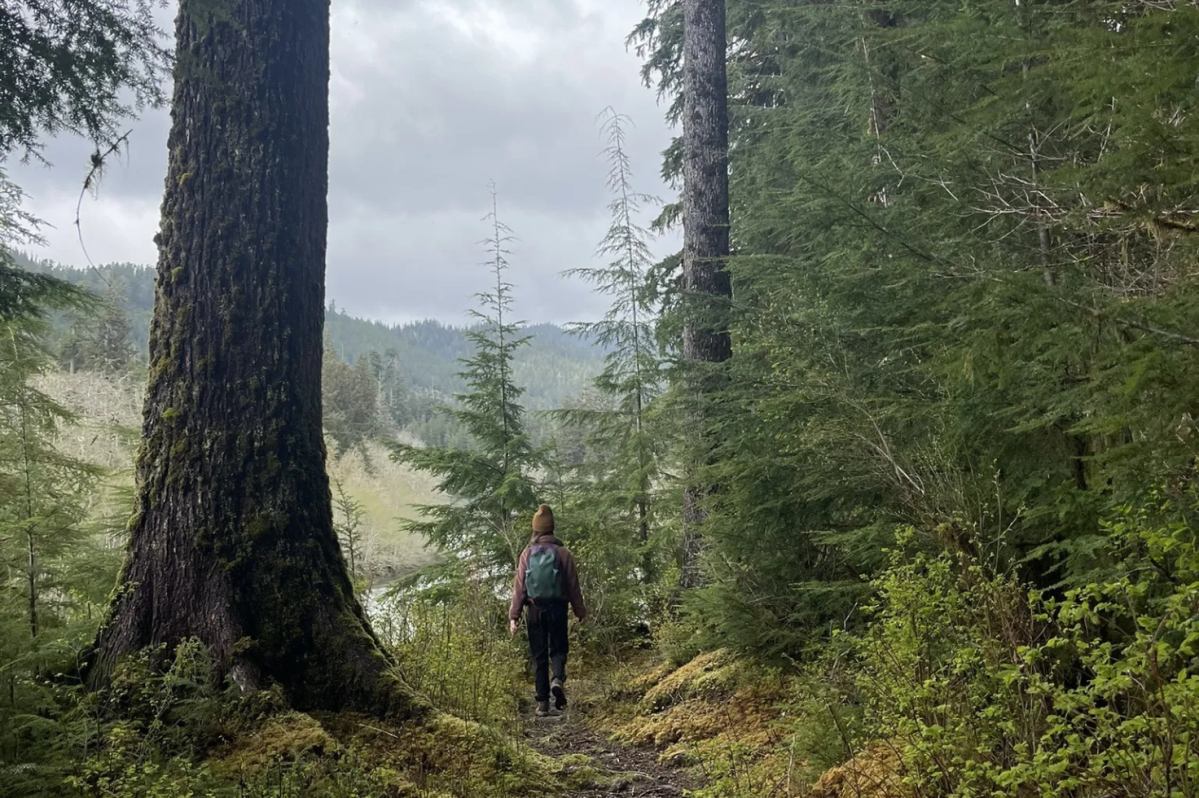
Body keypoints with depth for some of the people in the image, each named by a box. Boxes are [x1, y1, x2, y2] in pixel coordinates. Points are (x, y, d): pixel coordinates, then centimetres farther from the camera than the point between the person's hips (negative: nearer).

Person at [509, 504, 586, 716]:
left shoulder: (527, 554, 0)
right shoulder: (563, 553, -2)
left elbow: (519, 587, -2)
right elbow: (573, 585, 1)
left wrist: (513, 616, 1)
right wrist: (580, 611, 11)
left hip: (535, 609, 1)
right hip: (558, 608, -1)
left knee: (538, 654, 8)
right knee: (558, 648, 13)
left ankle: (542, 701, 8)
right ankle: (558, 679, -16)